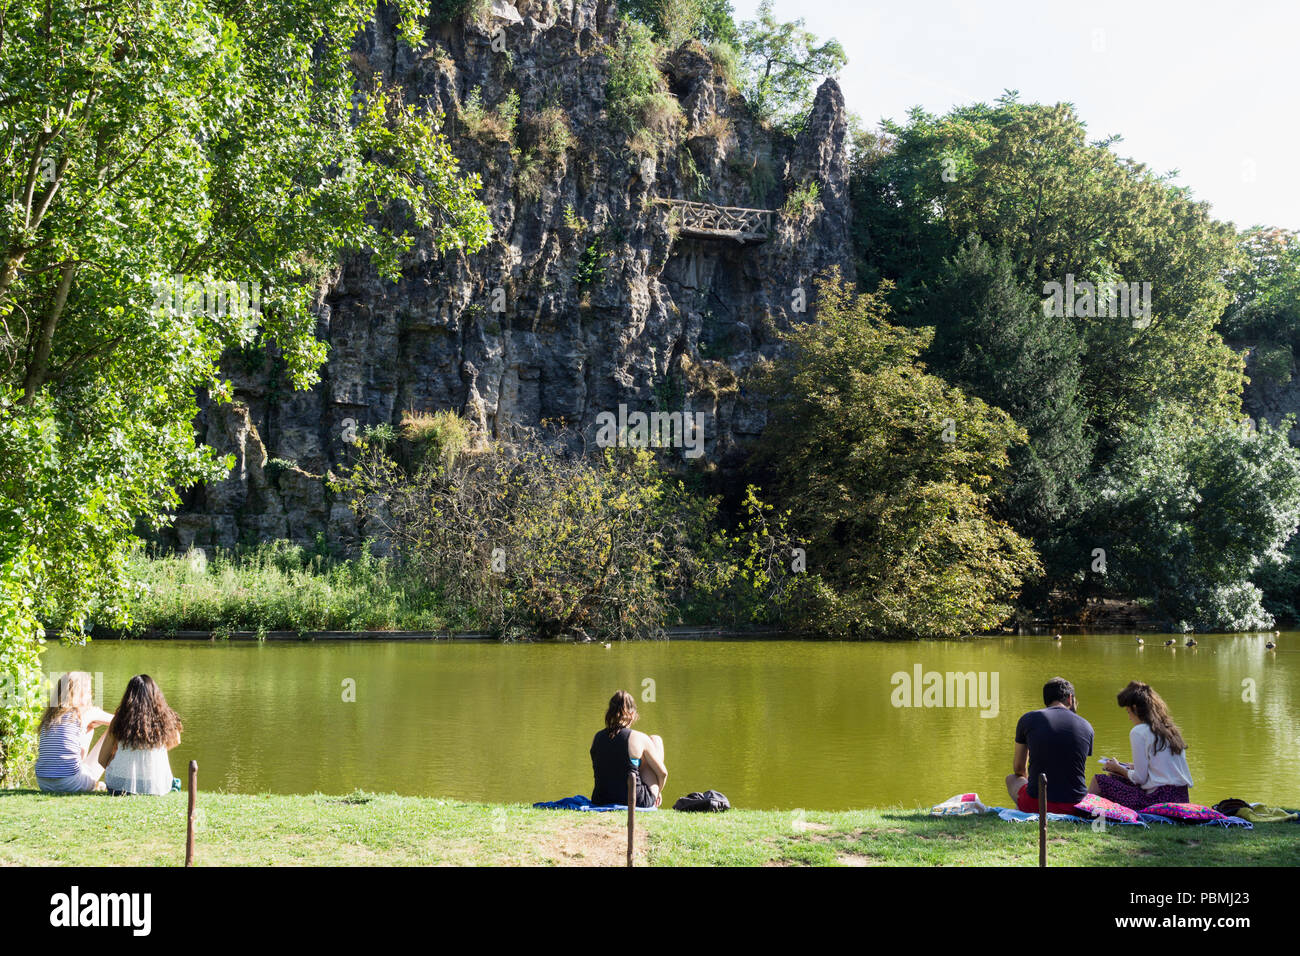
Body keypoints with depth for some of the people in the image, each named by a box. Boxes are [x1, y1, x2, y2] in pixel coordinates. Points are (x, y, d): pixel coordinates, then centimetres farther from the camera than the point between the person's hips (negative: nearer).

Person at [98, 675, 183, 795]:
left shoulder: (120, 719, -8)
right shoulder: (164, 718, -8)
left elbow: (102, 760, 1)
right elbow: (176, 741, 14)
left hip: (120, 786, 0)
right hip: (157, 788, 0)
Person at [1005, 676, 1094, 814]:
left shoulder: (1028, 720, 0)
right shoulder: (1086, 727, 5)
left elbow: (1018, 768, 12)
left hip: (1036, 804, -2)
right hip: (1075, 806, 2)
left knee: (1011, 779, 30)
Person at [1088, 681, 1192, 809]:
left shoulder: (1139, 732, -7)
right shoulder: (1171, 729, 15)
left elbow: (1140, 778, -8)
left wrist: (1118, 768, 10)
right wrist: (1134, 767, 26)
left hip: (1159, 800, -8)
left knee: (1099, 780, 3)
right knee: (1115, 778, 22)